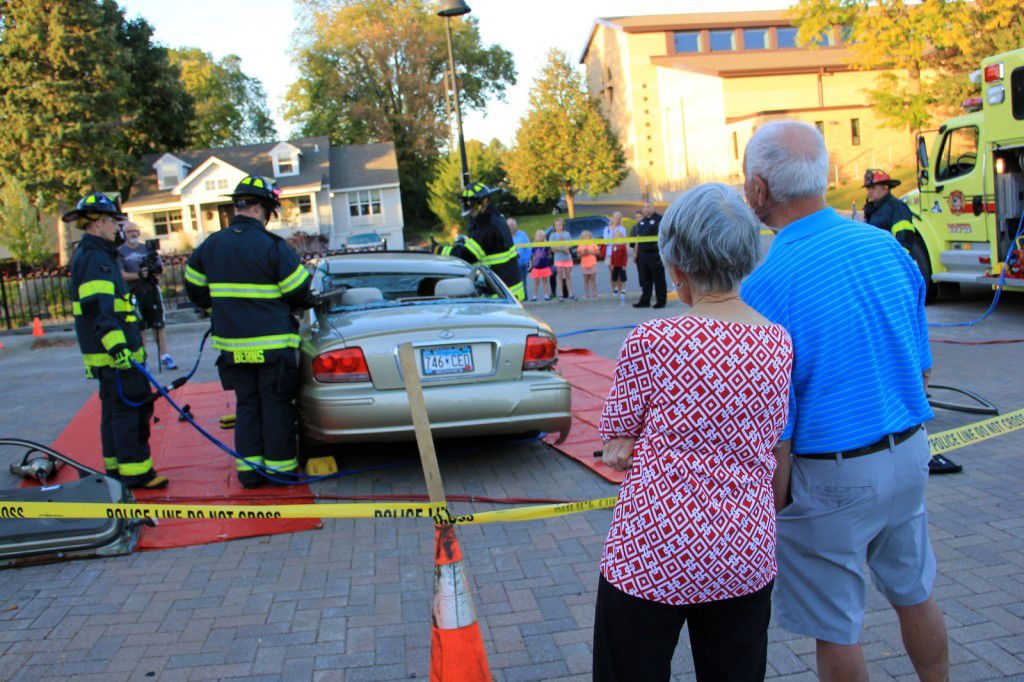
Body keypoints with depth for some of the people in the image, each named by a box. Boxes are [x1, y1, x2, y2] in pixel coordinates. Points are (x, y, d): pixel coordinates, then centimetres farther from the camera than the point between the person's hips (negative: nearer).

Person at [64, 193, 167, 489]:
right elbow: (97, 308, -24)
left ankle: (116, 466, 25)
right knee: (130, 407, -9)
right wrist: (116, 346, -30)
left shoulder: (97, 254, 20)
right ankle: (135, 471, -6)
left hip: (114, 352, 11)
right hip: (113, 353, -11)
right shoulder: (93, 257, -13)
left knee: (115, 408, 16)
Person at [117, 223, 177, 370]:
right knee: (139, 327, 2)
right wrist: (138, 275, -21)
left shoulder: (147, 248, 13)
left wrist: (157, 270, -12)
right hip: (133, 293, -3)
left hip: (151, 290, 3)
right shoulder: (120, 252, 2)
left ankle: (165, 357, 5)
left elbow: (161, 267, 11)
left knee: (159, 324, 2)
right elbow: (121, 274, -7)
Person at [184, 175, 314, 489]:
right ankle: (279, 467, 12)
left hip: (231, 343, 5)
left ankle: (249, 469, 17)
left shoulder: (212, 245, 6)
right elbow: (300, 292, -8)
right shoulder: (273, 246, -12)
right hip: (272, 343, -5)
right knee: (276, 405, 5)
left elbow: (194, 288, 16)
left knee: (246, 404, 14)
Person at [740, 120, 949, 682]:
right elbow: (922, 365, 9)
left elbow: (775, 426, -19)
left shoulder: (765, 287, -22)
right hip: (908, 456, 7)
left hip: (829, 477, -7)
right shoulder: (887, 246, -2)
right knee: (913, 594, 26)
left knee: (836, 630, 12)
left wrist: (771, 507, -6)